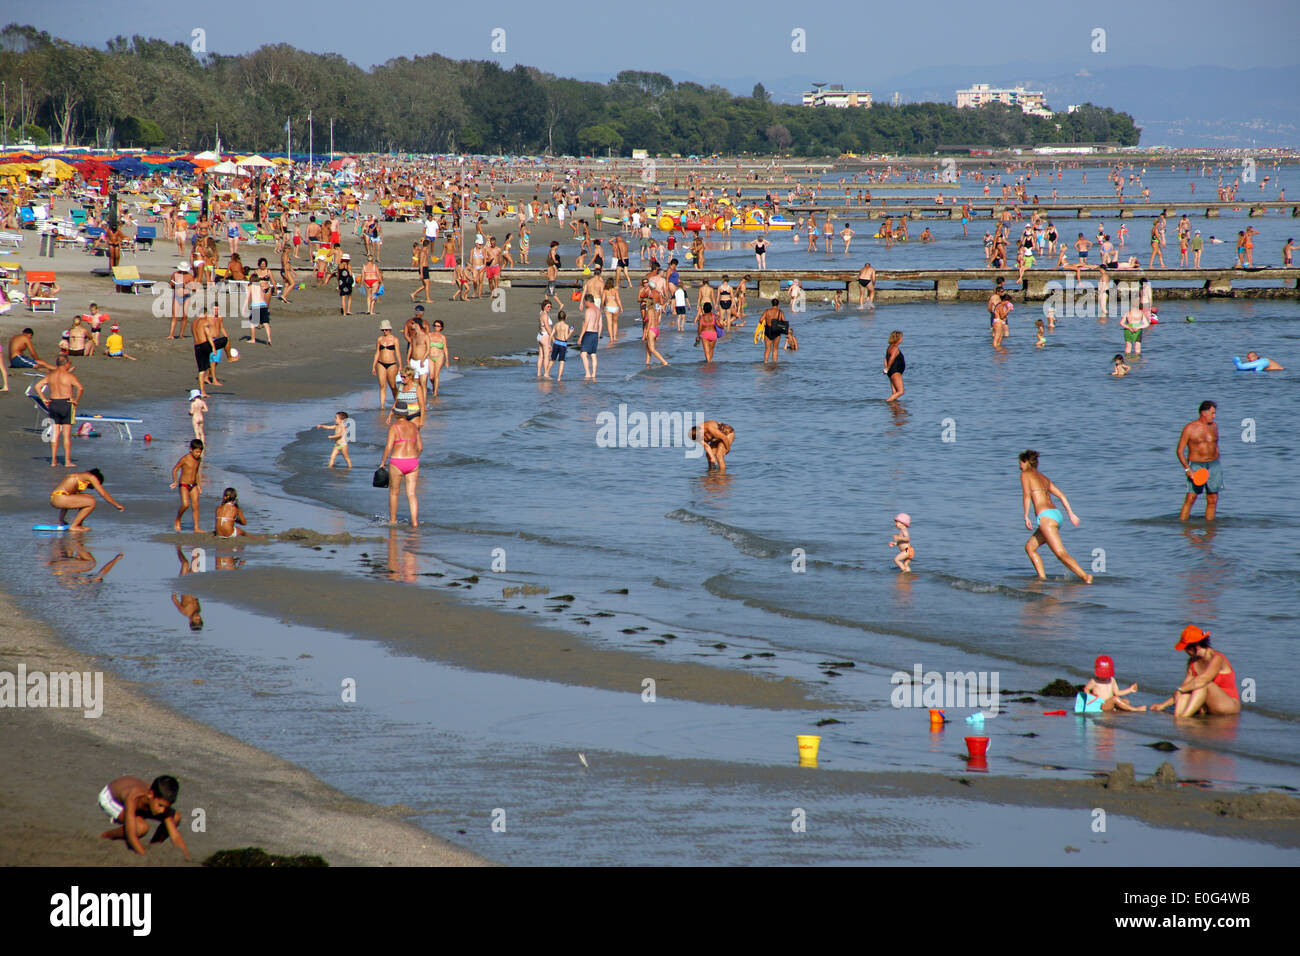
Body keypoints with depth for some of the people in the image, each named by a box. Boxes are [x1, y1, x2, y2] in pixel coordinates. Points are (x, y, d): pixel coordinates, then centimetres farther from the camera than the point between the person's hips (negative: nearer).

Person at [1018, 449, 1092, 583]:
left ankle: (1085, 577, -29)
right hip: (1057, 516, 9)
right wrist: (1071, 513, 18)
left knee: (1061, 554, -16)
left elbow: (1027, 495, -10)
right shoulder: (1044, 477, 24)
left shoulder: (1025, 474, 4)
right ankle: (1042, 577, 9)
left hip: (1046, 517, -9)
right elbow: (1061, 494, 20)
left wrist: (1026, 517, -11)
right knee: (1029, 547, 19)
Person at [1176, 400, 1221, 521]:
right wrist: (1187, 469, -16)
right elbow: (1179, 450, -6)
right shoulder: (1189, 428, -8)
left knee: (1213, 500, 3)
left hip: (1214, 465, 5)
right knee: (1190, 498, -11)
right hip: (1196, 465, -5)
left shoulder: (1214, 426, 9)